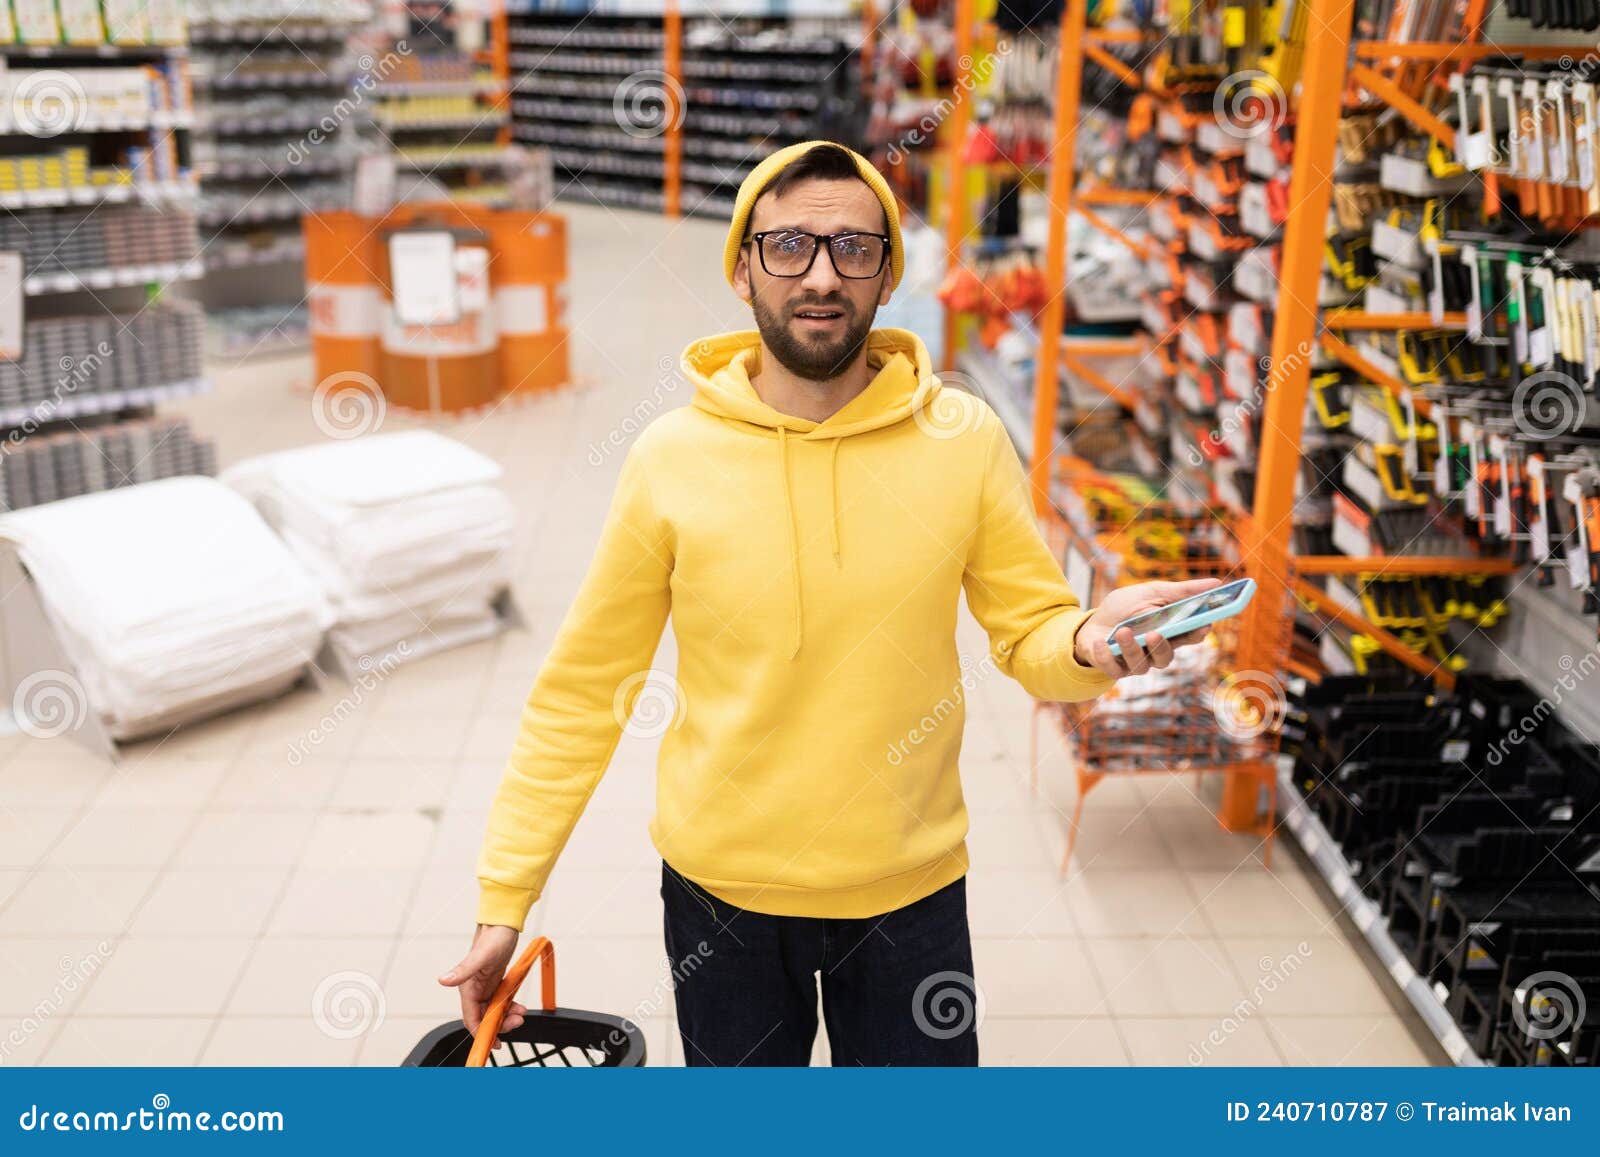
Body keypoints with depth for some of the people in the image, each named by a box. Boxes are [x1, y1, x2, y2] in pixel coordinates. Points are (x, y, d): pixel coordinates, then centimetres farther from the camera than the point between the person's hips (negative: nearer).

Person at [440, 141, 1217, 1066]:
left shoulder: (966, 441, -10)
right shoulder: (672, 458, -11)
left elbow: (1033, 637, -2)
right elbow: (582, 693, -5)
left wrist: (1086, 643, -26)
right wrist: (504, 899, -5)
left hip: (909, 888, 0)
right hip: (720, 885, 0)